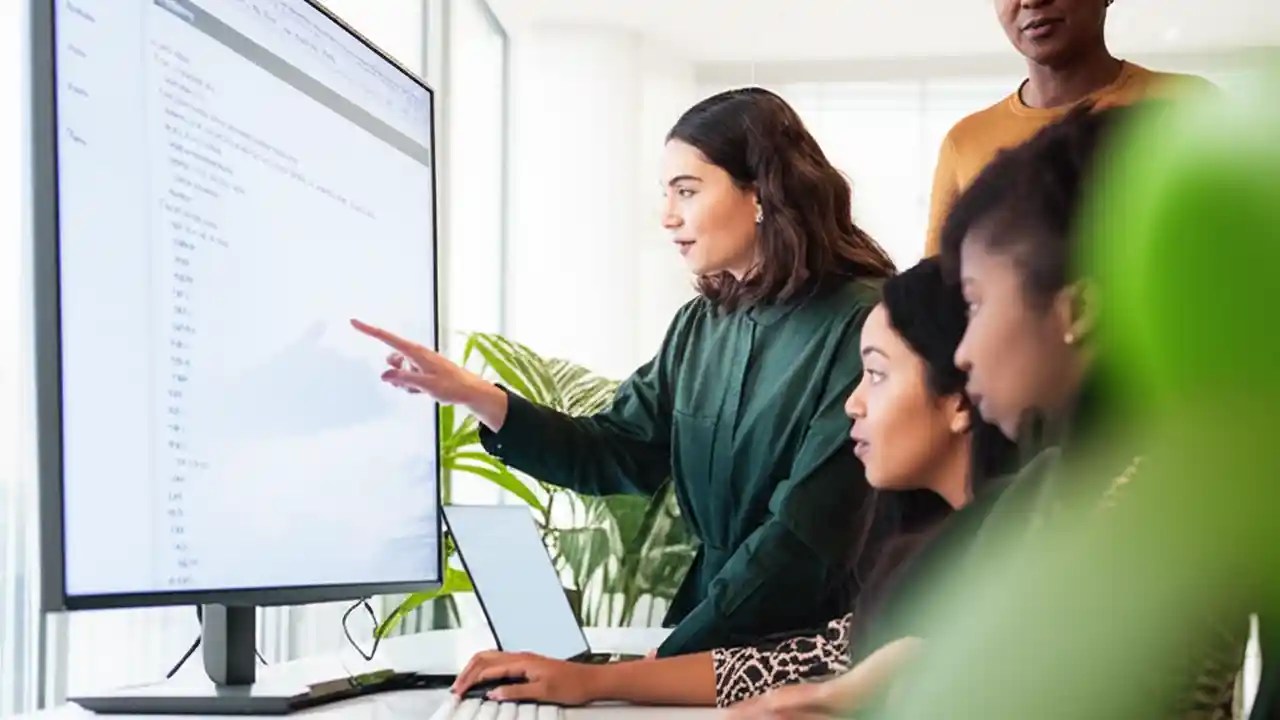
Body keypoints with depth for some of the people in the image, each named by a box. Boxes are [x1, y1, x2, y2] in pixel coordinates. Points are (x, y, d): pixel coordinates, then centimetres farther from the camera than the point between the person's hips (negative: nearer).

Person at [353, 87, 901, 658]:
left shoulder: (861, 325, -14)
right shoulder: (699, 326, 10)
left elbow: (807, 531, -18)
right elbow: (615, 454, 8)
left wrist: (669, 661, -19)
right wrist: (475, 396, -4)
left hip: (824, 652, -6)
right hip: (714, 637, 6)